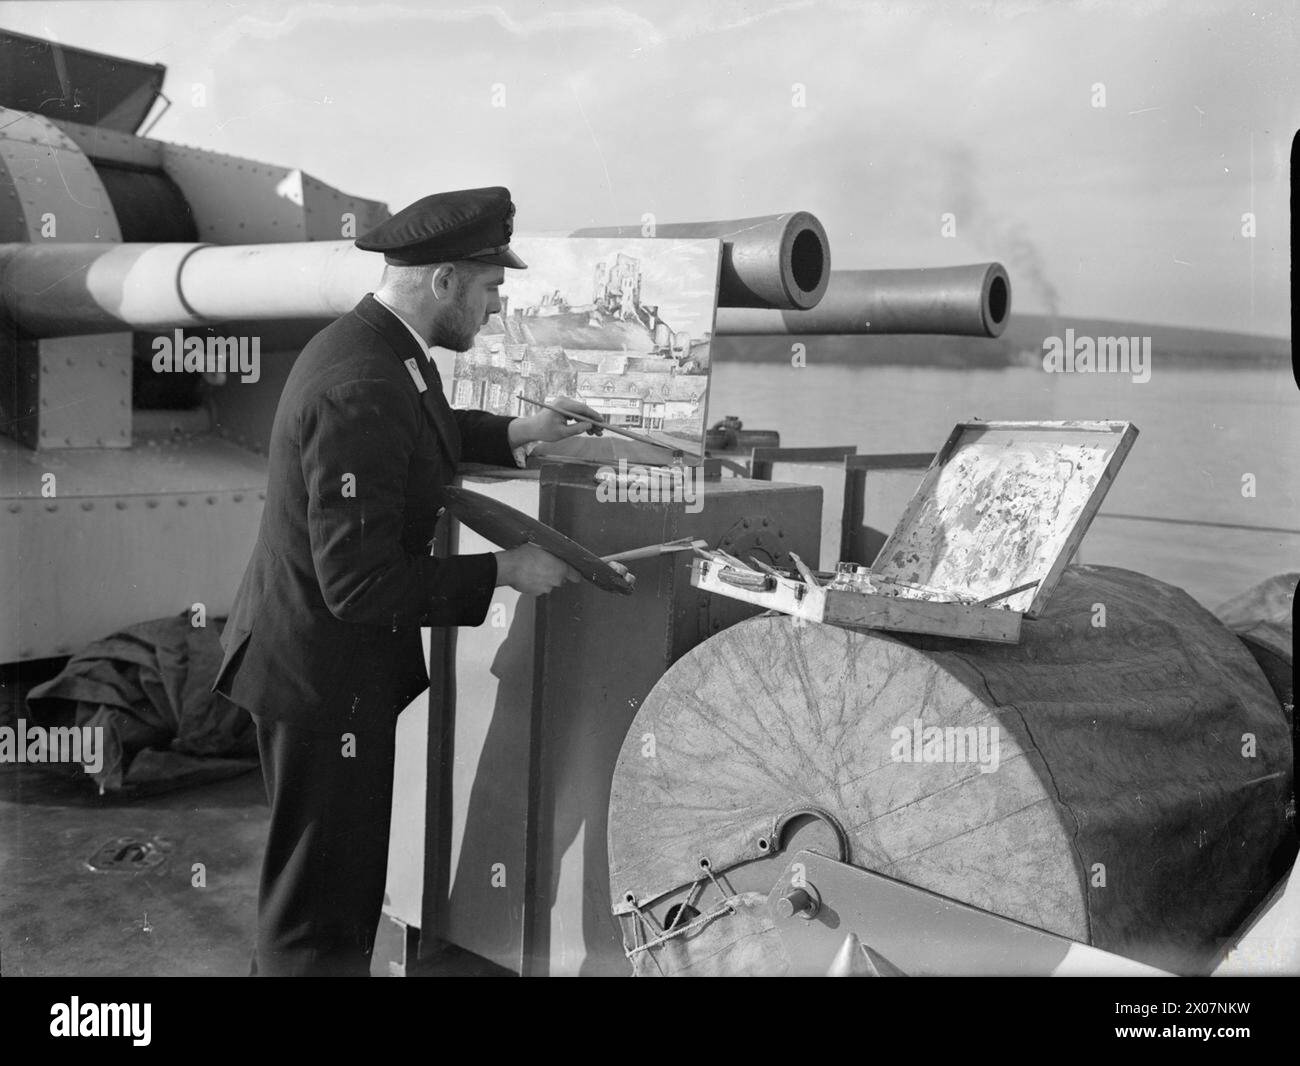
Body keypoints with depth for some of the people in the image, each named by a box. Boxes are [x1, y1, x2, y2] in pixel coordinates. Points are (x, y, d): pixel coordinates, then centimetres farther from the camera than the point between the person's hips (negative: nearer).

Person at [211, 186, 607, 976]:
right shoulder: (361, 391, -29)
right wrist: (504, 571, -21)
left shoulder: (375, 345, 2)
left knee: (345, 883, 25)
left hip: (328, 664, 10)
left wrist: (516, 432, 13)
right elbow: (361, 584, -29)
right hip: (324, 676, -10)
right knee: (322, 916, 8)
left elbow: (421, 432, 25)